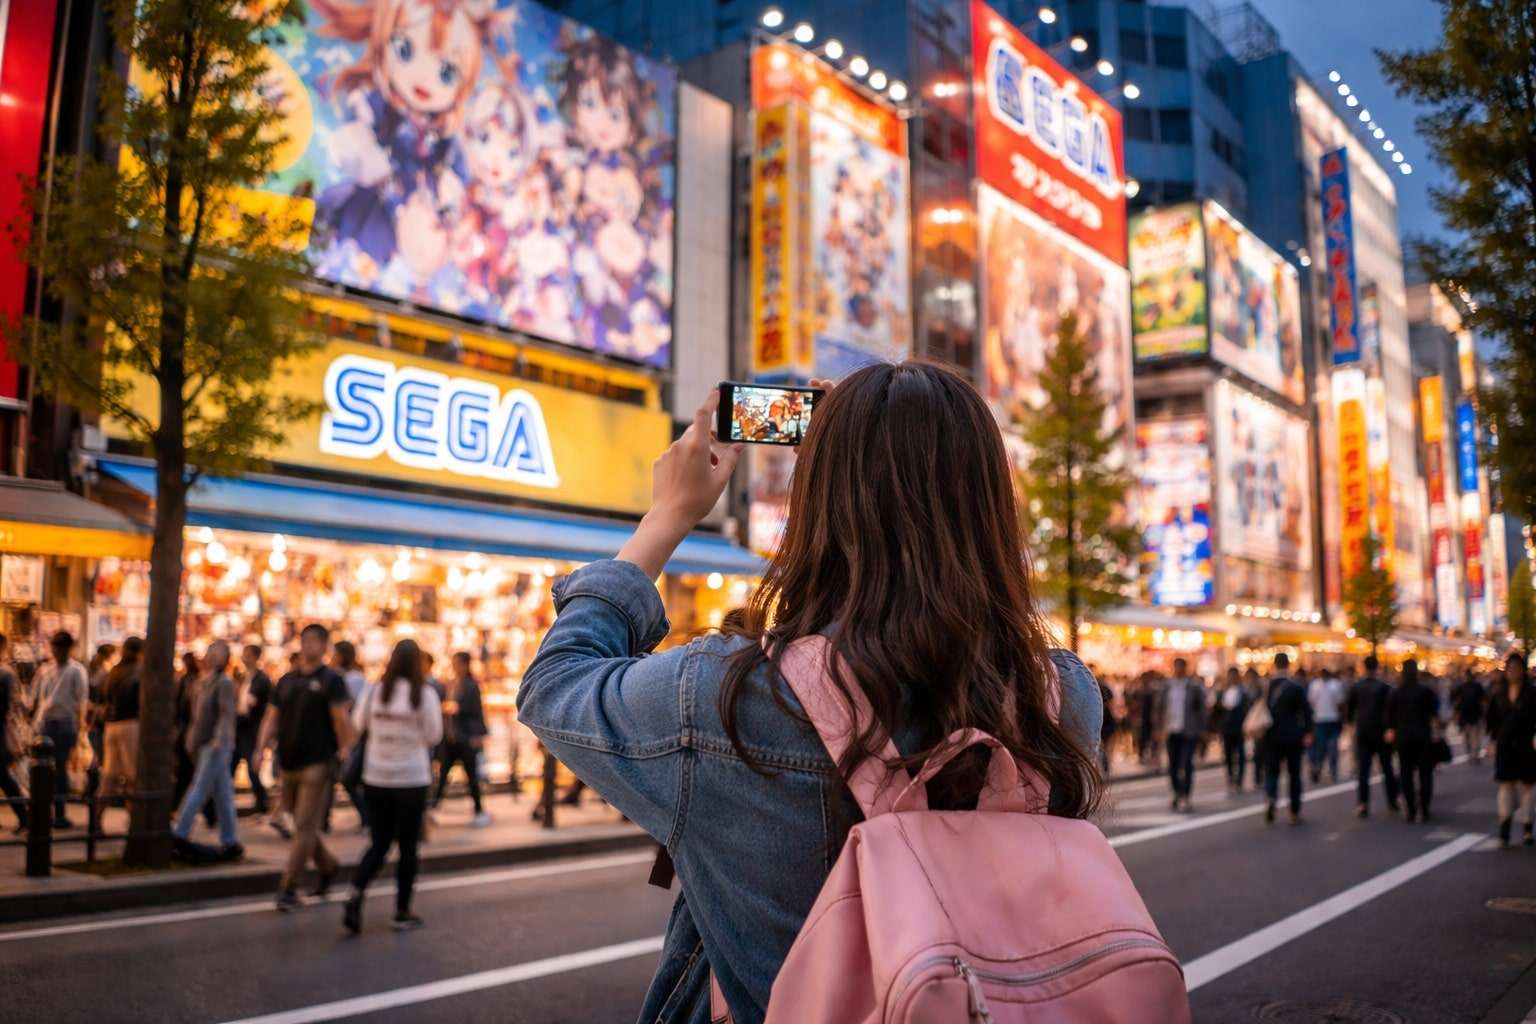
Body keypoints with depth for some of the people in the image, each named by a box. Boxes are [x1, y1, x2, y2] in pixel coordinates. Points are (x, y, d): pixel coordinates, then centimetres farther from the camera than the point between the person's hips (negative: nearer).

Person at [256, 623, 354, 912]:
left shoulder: (331, 680, -4)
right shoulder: (286, 681, 13)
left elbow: (341, 720, -11)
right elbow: (272, 720, 11)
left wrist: (345, 754, -16)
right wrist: (261, 750, -1)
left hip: (318, 765, -6)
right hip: (289, 764, 6)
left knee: (304, 828, -7)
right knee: (303, 826, 15)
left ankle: (288, 888, -5)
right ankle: (327, 867, 35)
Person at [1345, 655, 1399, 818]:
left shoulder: (1355, 687, 1)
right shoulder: (1384, 686, -8)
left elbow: (1348, 707, 8)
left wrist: (1351, 721, 25)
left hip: (1362, 733, 1)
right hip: (1382, 732, -1)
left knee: (1362, 769, 1)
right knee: (1387, 767, 13)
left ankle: (1362, 804, -8)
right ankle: (1392, 801, 21)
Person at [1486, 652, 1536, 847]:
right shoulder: (1499, 694, 5)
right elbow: (1492, 719, 11)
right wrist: (1494, 740, 8)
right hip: (1505, 745, 2)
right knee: (1506, 784, 2)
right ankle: (1504, 825, 0)